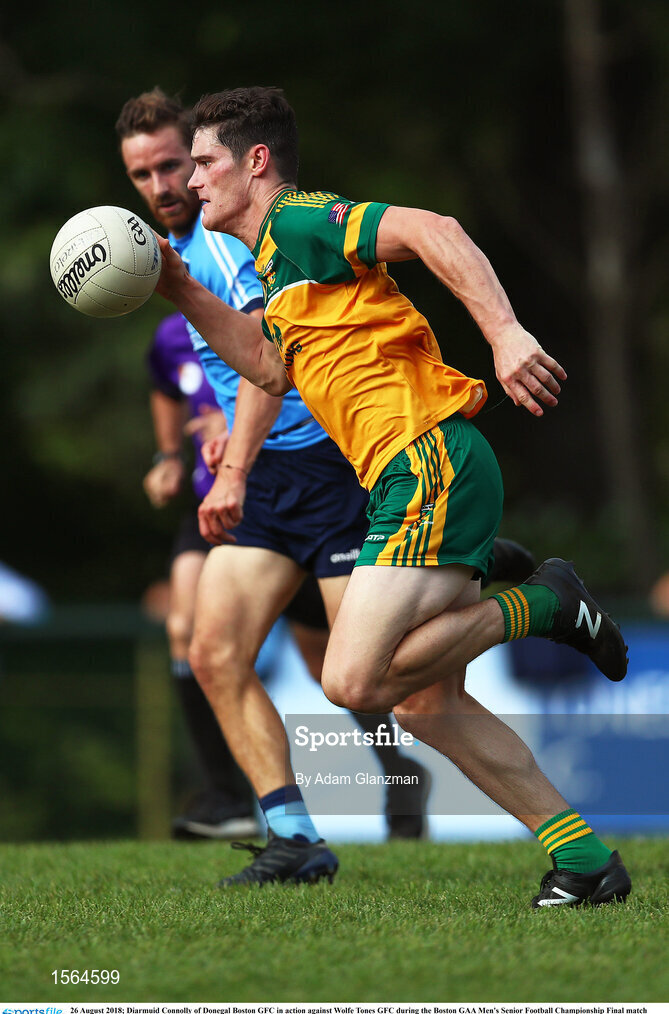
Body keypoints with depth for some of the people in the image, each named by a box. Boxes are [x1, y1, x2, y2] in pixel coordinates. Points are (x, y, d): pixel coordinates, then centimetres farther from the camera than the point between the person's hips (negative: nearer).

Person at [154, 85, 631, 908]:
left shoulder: (298, 222, -6)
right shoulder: (280, 262, 24)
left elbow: (432, 231, -19)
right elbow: (271, 366, 38)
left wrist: (504, 332, -31)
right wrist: (180, 290, 31)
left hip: (430, 465, -10)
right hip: (415, 479, 10)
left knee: (355, 681, -18)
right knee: (423, 702, 9)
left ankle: (539, 607, -3)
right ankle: (583, 859, 10)